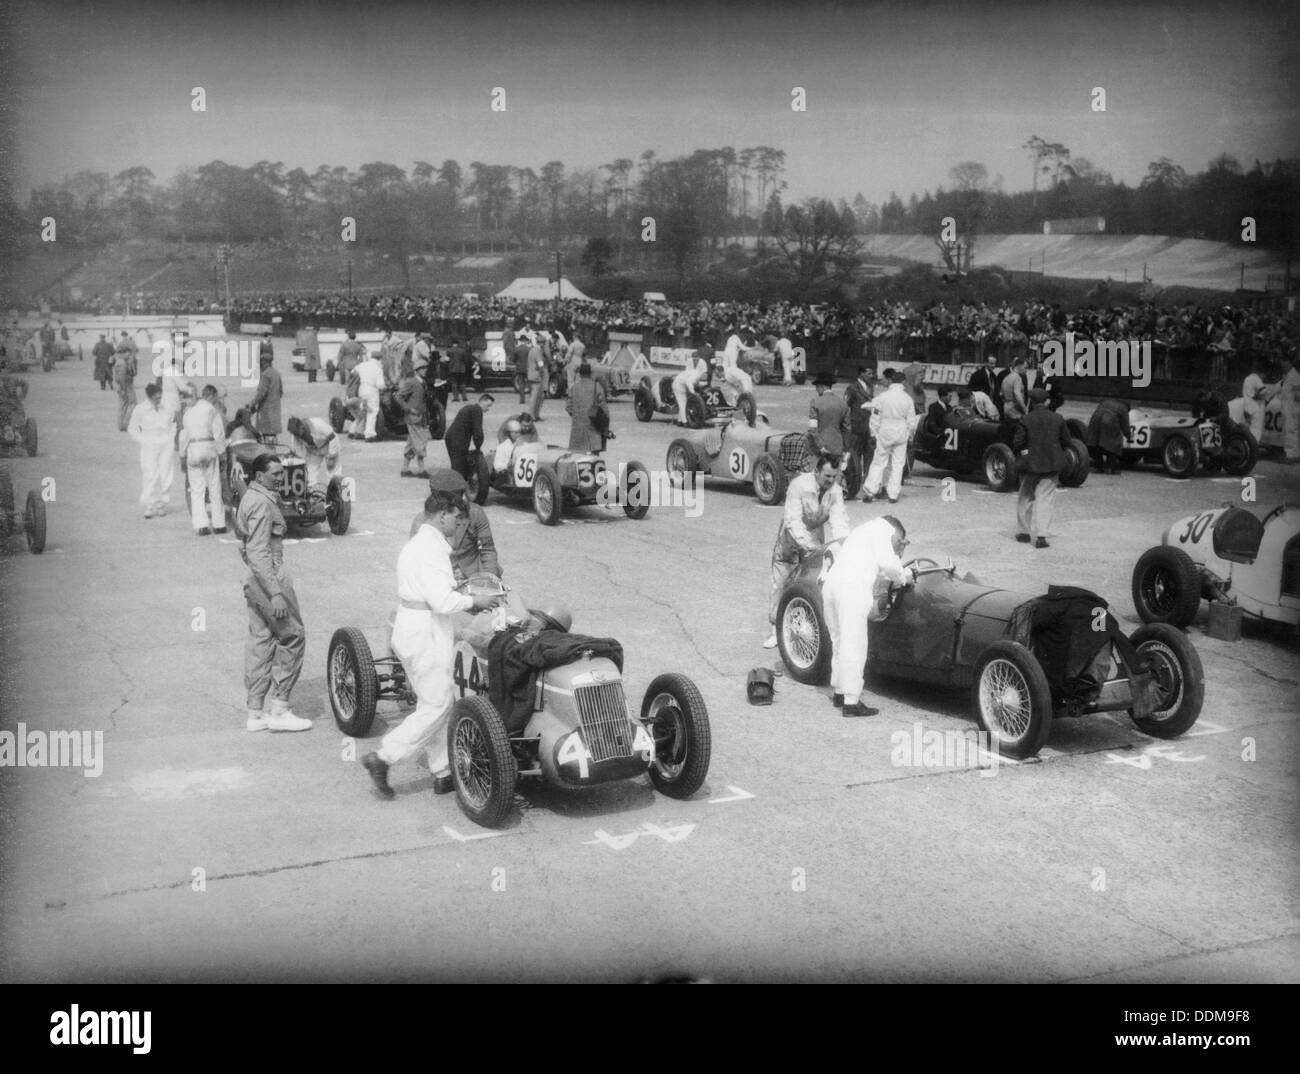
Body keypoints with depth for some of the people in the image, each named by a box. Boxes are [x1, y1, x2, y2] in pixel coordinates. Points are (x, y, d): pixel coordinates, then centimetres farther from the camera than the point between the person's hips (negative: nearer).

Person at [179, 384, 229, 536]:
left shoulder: (189, 411, 13)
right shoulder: (212, 410, -2)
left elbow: (184, 435, 17)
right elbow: (219, 434, -6)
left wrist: (182, 454, 23)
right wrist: (221, 452, 4)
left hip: (192, 449, 4)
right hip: (208, 447, -4)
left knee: (196, 489, 3)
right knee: (214, 488, 5)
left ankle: (200, 525, -6)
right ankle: (218, 524, 10)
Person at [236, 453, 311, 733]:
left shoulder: (249, 498, 15)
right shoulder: (262, 503, -17)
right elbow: (258, 553, -24)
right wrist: (276, 593, -27)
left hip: (255, 580, 10)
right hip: (269, 577, -10)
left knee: (260, 643, 12)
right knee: (293, 637, -3)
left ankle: (255, 714, 16)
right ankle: (279, 711, -1)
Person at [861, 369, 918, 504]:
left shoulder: (882, 397, -9)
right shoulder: (908, 399, -4)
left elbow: (875, 417, -5)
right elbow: (911, 420, 3)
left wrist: (873, 433, 6)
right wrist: (910, 434, 17)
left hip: (884, 432, -1)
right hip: (901, 434, 1)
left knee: (878, 463, 5)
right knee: (898, 464, 8)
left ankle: (869, 492, 0)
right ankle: (893, 494, 8)